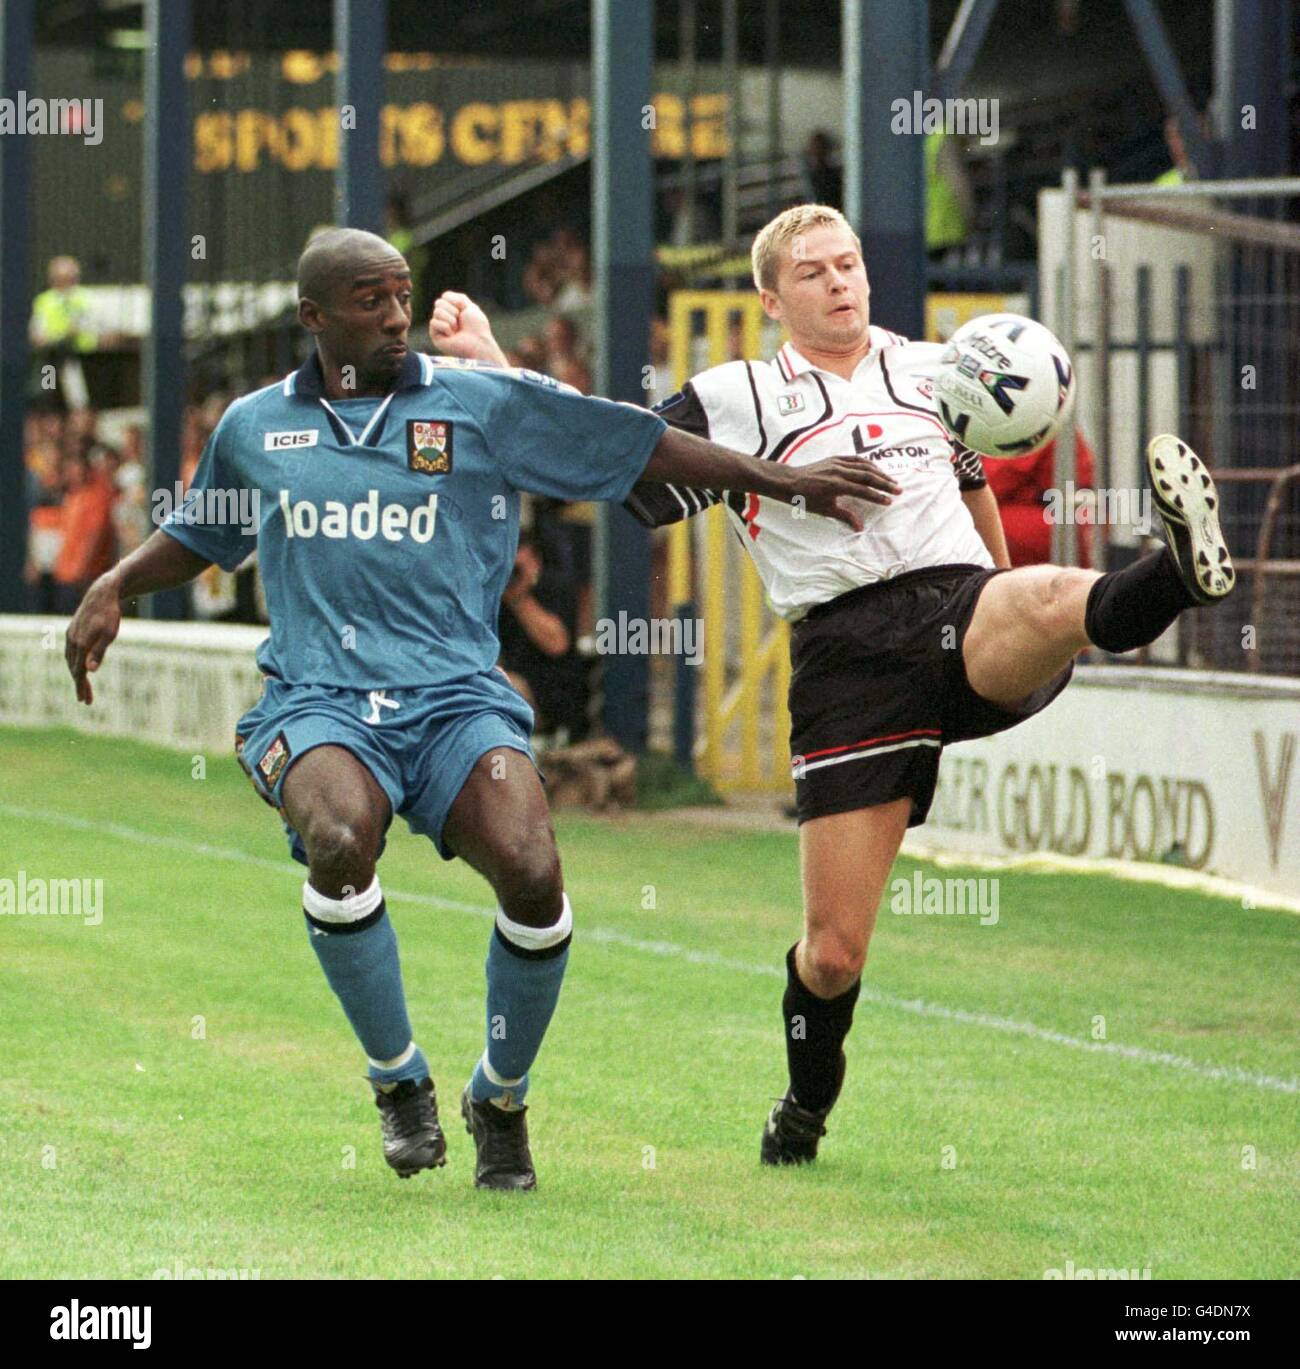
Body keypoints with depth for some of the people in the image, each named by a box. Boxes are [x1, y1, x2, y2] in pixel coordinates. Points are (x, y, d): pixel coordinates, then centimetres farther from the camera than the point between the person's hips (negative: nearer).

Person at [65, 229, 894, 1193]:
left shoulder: (483, 405, 8)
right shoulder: (253, 427, 15)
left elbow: (639, 445, 10)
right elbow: (201, 534, 35)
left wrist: (781, 482, 7)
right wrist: (115, 587, 21)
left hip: (456, 698, 0)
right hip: (318, 704, 0)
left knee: (532, 872, -27)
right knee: (340, 841, -35)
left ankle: (501, 1097, 3)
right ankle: (399, 1080, -8)